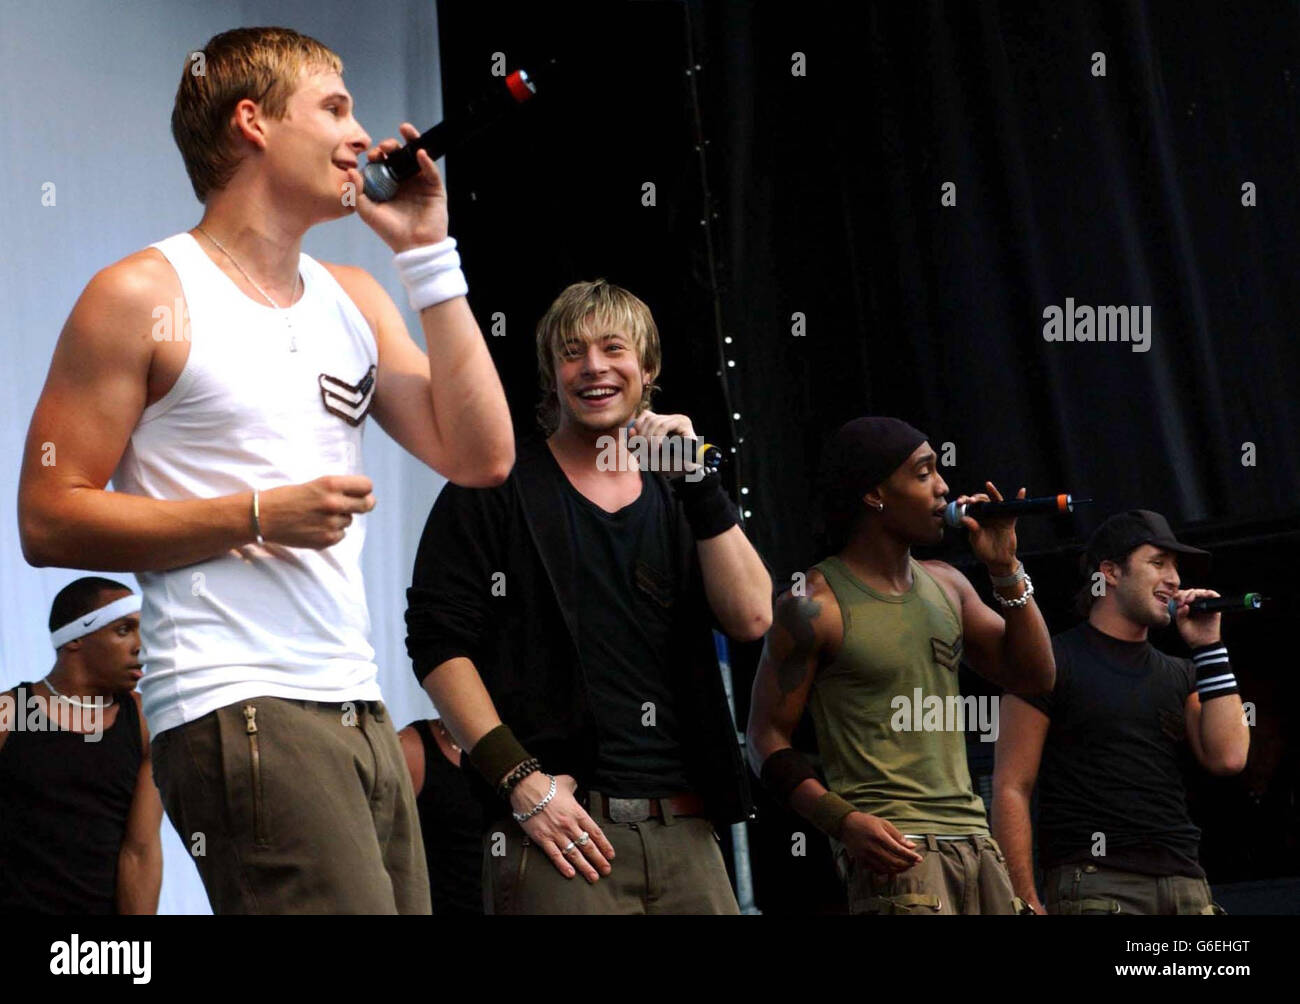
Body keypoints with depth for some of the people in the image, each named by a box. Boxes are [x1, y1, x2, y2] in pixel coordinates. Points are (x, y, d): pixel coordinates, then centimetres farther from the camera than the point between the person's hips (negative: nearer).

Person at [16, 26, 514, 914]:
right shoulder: (145, 297, -1)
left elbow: (480, 455, 9)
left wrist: (427, 255, 8)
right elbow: (49, 519, -6)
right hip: (238, 708, -7)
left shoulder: (353, 298, 19)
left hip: (359, 710, 7)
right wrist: (257, 516, -13)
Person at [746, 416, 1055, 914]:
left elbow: (1035, 677, 16)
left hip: (972, 833, 7)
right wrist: (844, 821, -19)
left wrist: (1007, 572, 5)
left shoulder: (946, 585, 14)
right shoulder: (815, 604, -5)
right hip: (892, 844, -7)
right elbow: (767, 737, -6)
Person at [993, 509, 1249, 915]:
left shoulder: (1179, 675, 21)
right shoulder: (1053, 662, 4)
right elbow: (1011, 788, -2)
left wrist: (1209, 648, 8)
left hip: (1185, 881, 6)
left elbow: (1228, 756, 6)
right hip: (1093, 882, -5)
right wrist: (1027, 901, -12)